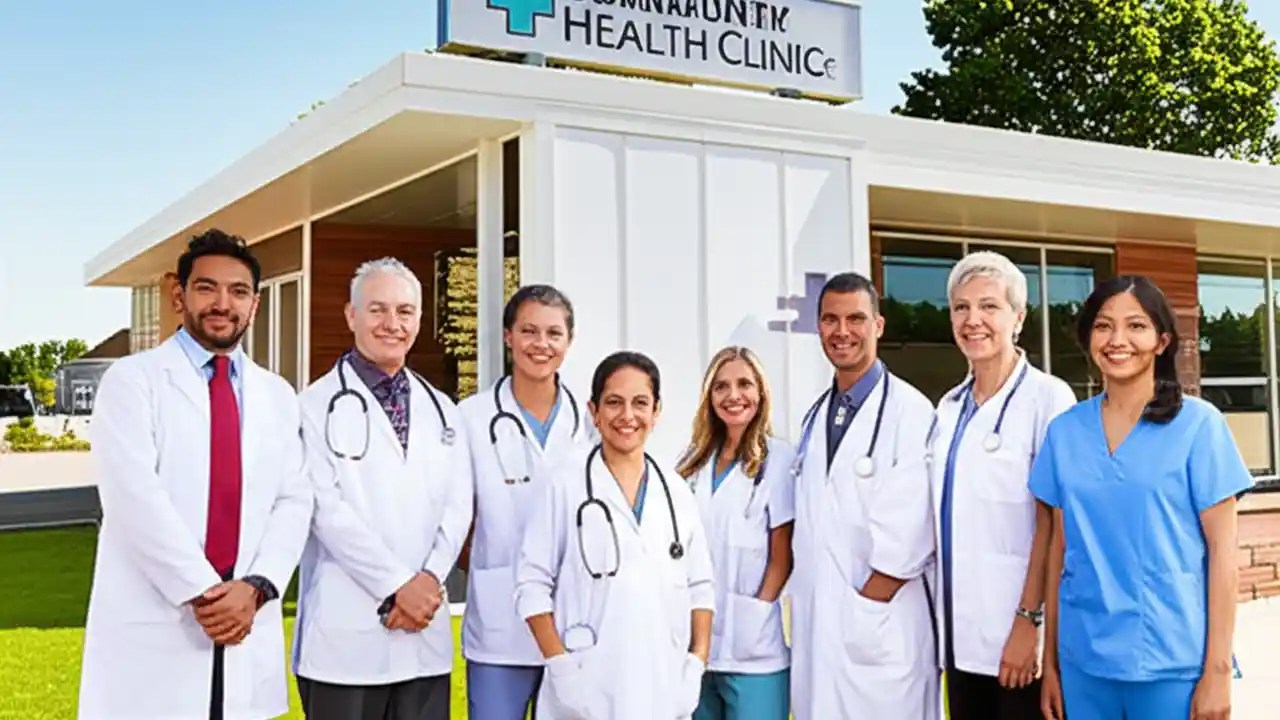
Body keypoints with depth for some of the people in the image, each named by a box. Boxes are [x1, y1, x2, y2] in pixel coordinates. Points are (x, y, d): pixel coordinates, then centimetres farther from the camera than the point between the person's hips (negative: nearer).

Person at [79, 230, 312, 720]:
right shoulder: (133, 379, -1)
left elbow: (294, 502, 5)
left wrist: (256, 587, -11)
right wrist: (202, 592, -17)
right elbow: (135, 497, -12)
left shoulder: (277, 396, 13)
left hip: (247, 632, 4)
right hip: (151, 634, -3)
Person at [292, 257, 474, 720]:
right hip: (346, 633, -4)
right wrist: (396, 585, -13)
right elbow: (326, 509, -10)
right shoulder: (319, 404, -2)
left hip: (425, 632, 5)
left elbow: (458, 505, 8)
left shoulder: (441, 410, 14)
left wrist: (430, 578, -8)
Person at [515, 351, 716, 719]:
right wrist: (560, 664, -9)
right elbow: (533, 583, -3)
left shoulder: (677, 492, 10)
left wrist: (698, 661, 3)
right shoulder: (566, 486, -2)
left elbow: (700, 586, 13)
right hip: (587, 688, -3)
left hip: (664, 685, 4)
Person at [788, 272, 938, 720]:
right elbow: (810, 525, 13)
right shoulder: (815, 417, 13)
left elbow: (908, 532, -14)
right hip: (814, 621, 6)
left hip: (880, 625, -6)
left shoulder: (909, 410, -9)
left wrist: (865, 604, -12)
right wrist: (805, 609, 5)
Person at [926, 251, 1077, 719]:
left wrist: (1028, 620, -15)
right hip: (959, 631, 6)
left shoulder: (1047, 397, -8)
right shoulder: (950, 407, 11)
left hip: (1018, 629, -6)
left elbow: (1050, 522, -11)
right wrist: (947, 624, 12)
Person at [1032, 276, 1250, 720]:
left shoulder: (1198, 424, -4)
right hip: (1084, 658, 3)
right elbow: (1060, 547, 7)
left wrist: (1217, 671, -8)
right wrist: (1050, 660, 7)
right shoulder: (1064, 430, 4)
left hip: (1173, 660, -3)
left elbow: (1222, 549, -5)